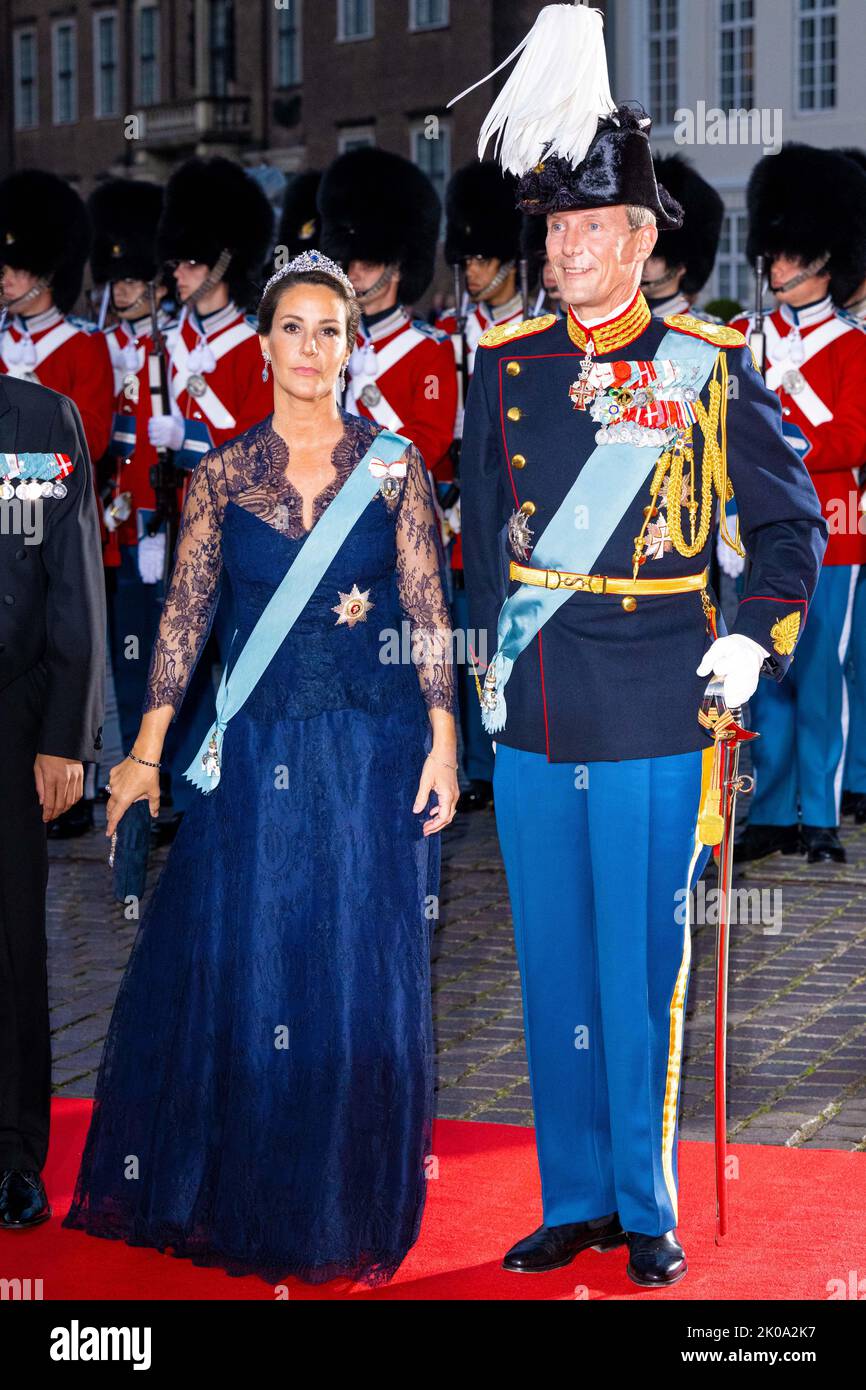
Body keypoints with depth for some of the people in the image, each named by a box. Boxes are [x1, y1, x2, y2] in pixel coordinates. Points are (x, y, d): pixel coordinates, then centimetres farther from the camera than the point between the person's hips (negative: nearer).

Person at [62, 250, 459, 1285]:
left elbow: (428, 613, 1)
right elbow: (184, 614, 3)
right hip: (256, 750, 1)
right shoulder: (222, 472, 5)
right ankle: (237, 1203, 22)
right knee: (236, 968, 4)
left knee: (363, 979, 2)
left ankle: (349, 1214, 17)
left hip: (373, 750, -1)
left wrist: (442, 743, -6)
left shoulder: (394, 464, 3)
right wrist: (145, 753, -2)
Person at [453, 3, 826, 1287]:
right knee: (552, 966, 10)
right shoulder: (506, 364, 7)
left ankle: (647, 1208, 16)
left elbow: (791, 522, 6)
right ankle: (574, 1199, 22)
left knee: (641, 968, 2)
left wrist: (755, 643, -4)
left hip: (653, 712, -3)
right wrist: (492, 646, 13)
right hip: (531, 713, 4)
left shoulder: (709, 367, -2)